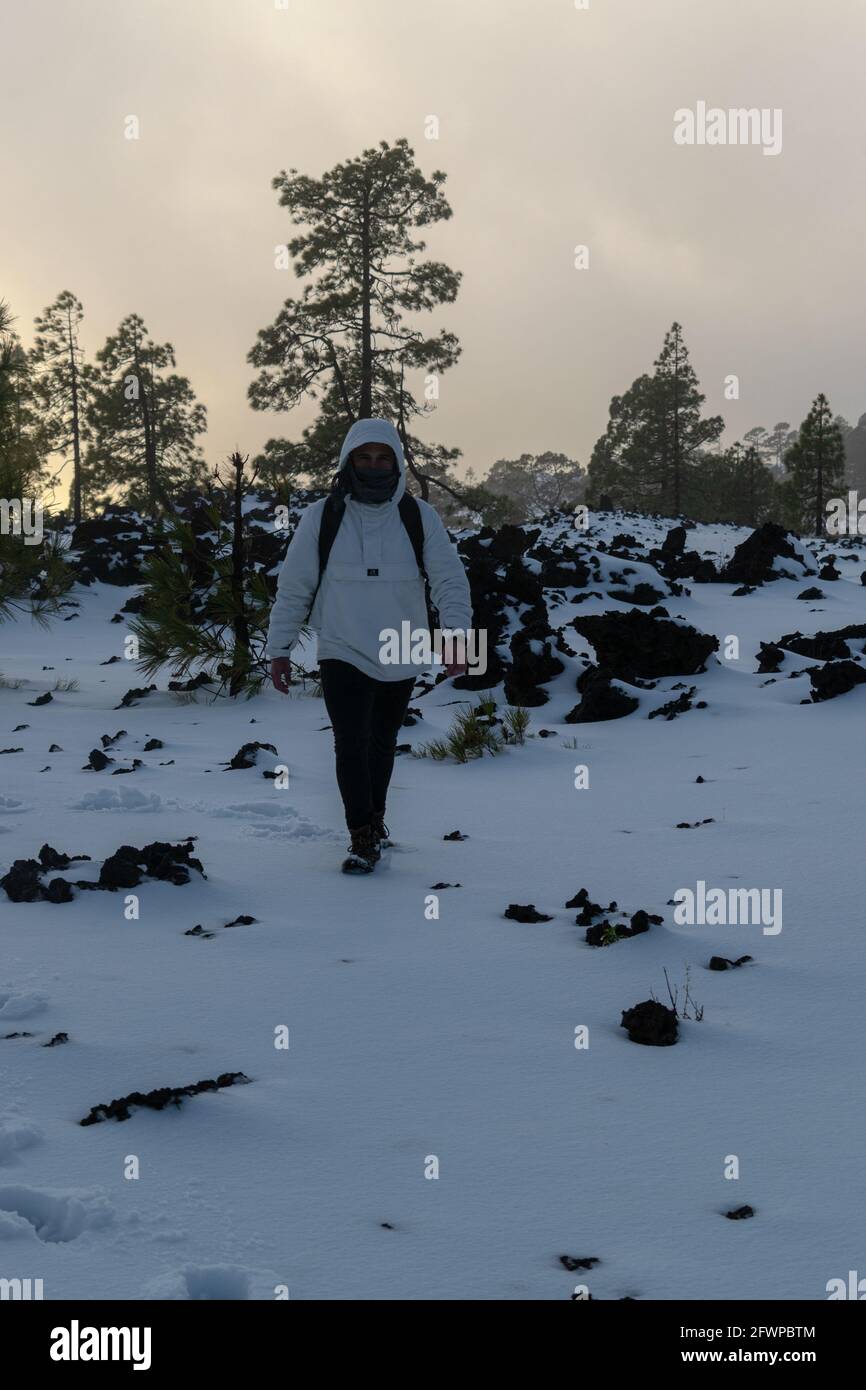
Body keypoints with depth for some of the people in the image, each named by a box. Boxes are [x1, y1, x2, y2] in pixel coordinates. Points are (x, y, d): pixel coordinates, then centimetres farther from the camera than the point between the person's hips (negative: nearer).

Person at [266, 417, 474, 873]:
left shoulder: (420, 517, -3)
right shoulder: (321, 517, -5)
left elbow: (450, 579, -8)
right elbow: (293, 588, 0)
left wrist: (456, 632, -23)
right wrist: (278, 650, -2)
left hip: (401, 658, 2)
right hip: (342, 654, -2)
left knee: (382, 742, 18)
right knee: (351, 743, -14)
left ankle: (374, 818, 39)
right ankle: (364, 838, -3)